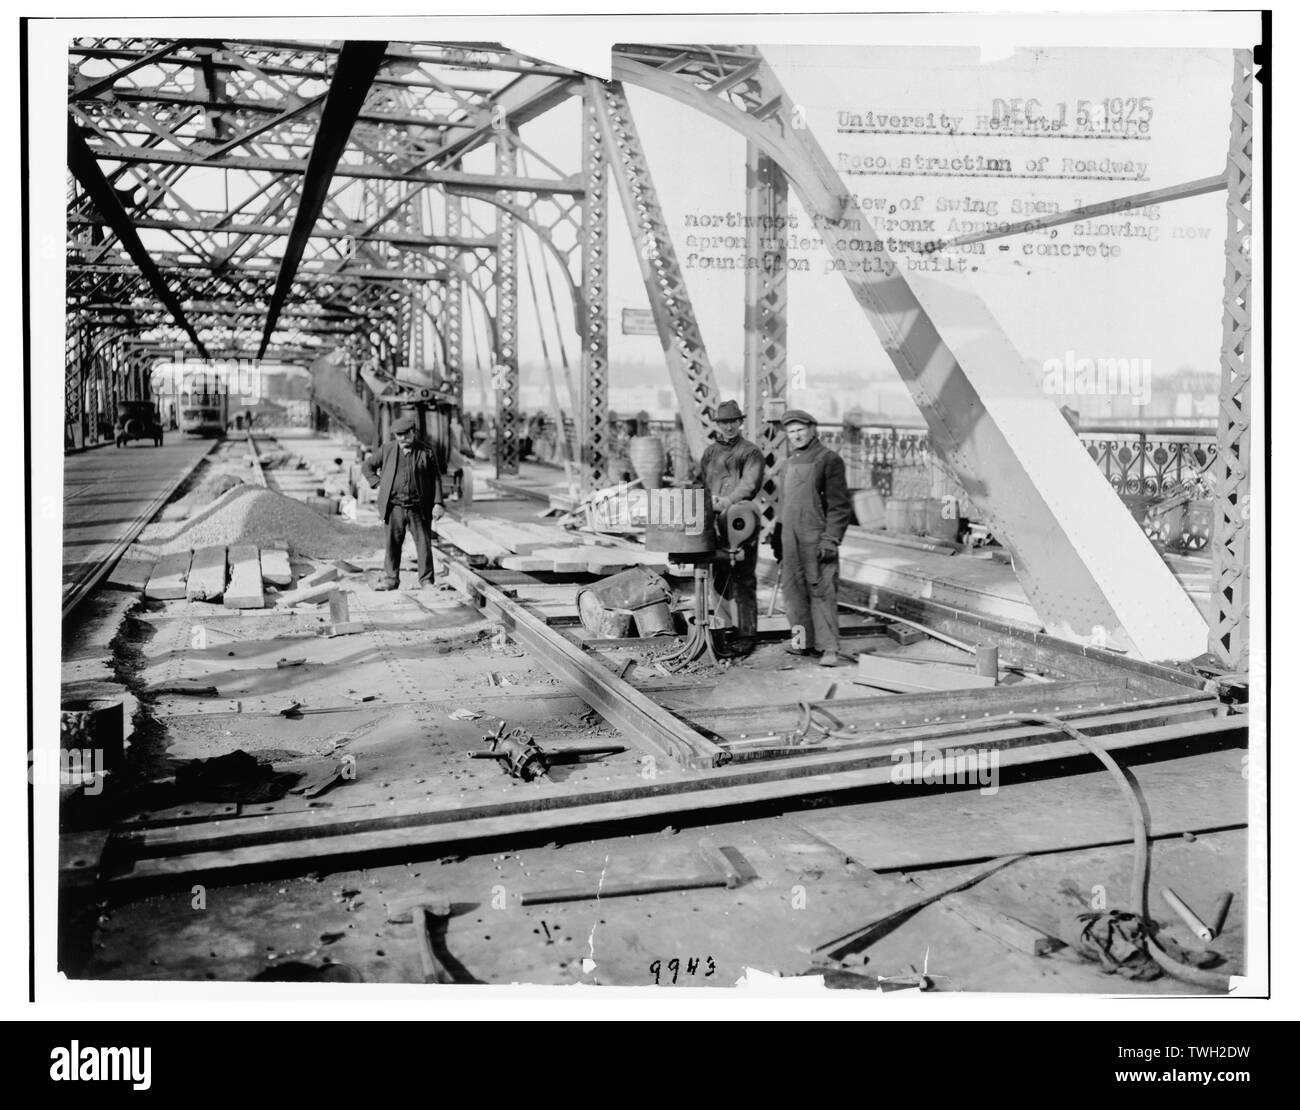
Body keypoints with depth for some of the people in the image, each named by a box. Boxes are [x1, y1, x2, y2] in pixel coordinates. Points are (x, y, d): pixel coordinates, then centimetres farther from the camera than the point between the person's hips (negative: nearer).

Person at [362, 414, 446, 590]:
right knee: (393, 543, 3)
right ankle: (390, 579, 10)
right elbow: (366, 466, 16)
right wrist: (377, 483, 3)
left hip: (418, 507, -1)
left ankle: (427, 580, 9)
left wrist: (438, 503, -5)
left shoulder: (425, 451, 0)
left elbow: (436, 478, 2)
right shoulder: (387, 450, 5)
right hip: (395, 506, 1)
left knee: (424, 544, 1)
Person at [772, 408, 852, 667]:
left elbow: (839, 505, -9)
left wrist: (830, 540, -16)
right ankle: (803, 641, 18)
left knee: (821, 590, -9)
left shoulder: (828, 459, -5)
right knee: (792, 589, 8)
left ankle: (829, 648, -7)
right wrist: (777, 533, 20)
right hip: (791, 538, 7)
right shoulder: (789, 464, 18)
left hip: (816, 536, -7)